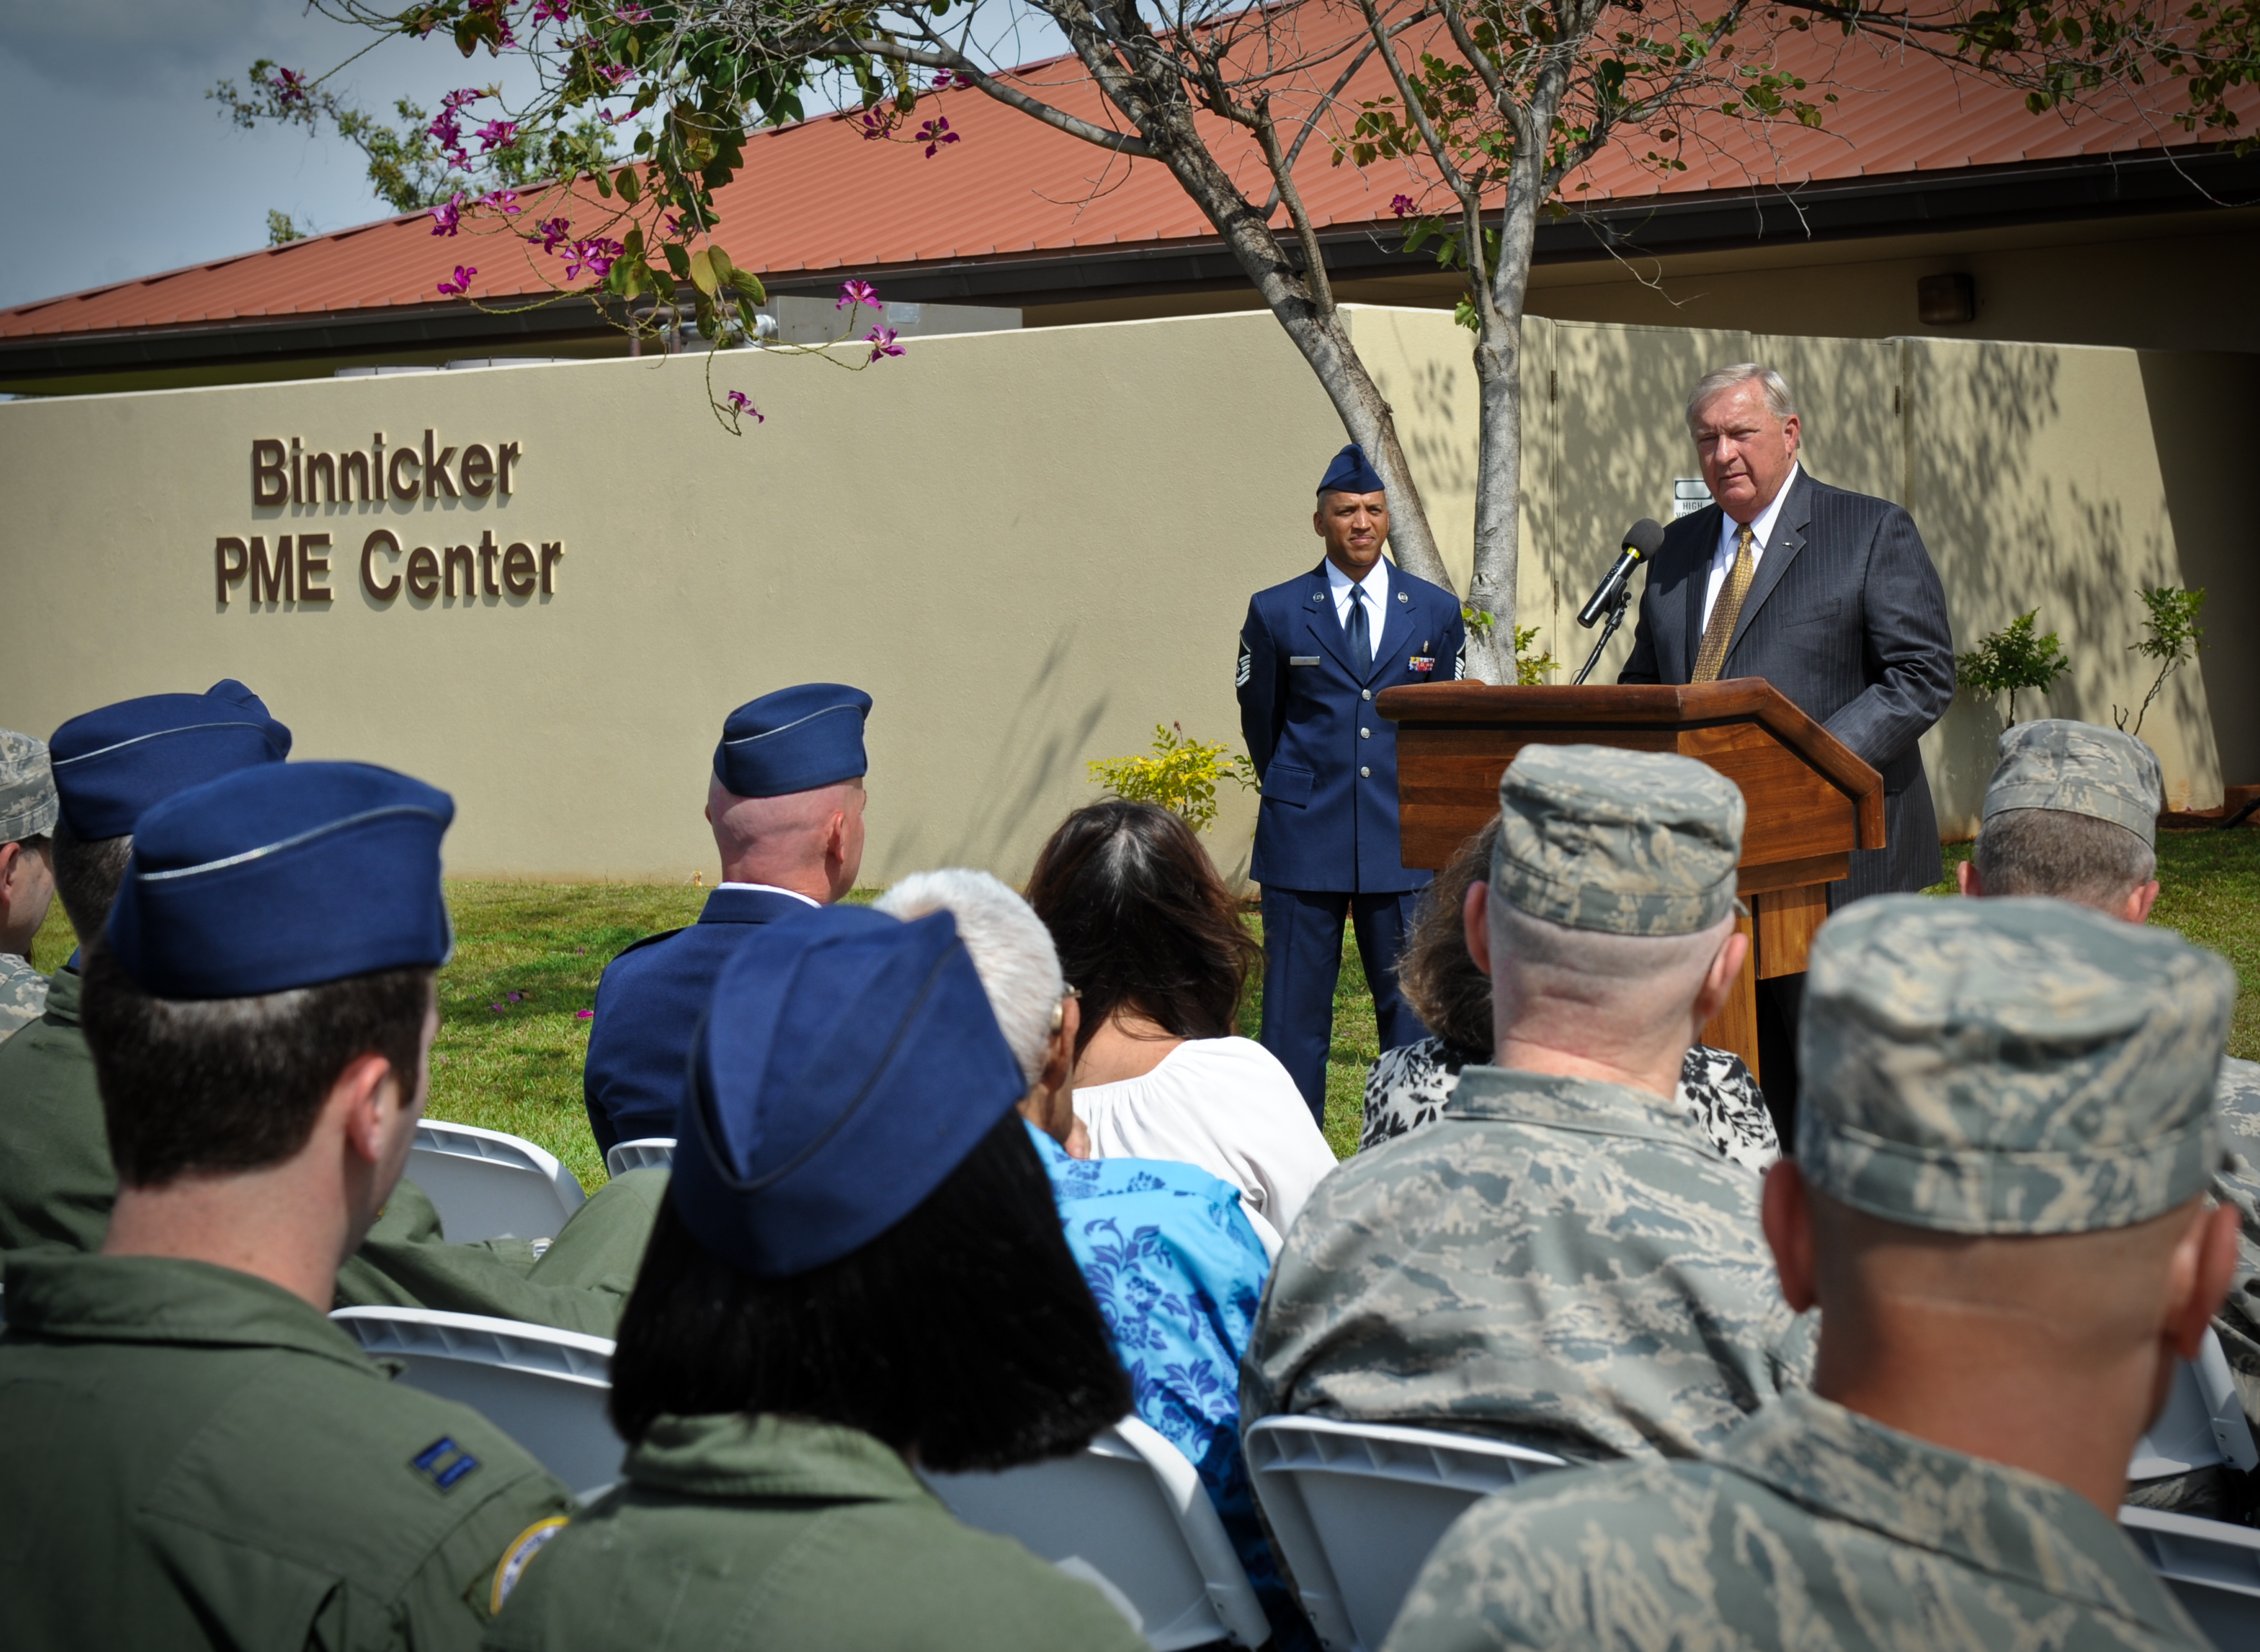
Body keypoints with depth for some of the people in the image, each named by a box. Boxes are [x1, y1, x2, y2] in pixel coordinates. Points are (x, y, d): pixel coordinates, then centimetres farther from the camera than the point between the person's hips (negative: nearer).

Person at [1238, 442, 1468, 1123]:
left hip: (1404, 841, 1)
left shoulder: (1437, 611, 8)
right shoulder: (1276, 613, 4)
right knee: (1294, 1015, 0)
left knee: (1413, 1009, 2)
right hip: (1305, 840, -1)